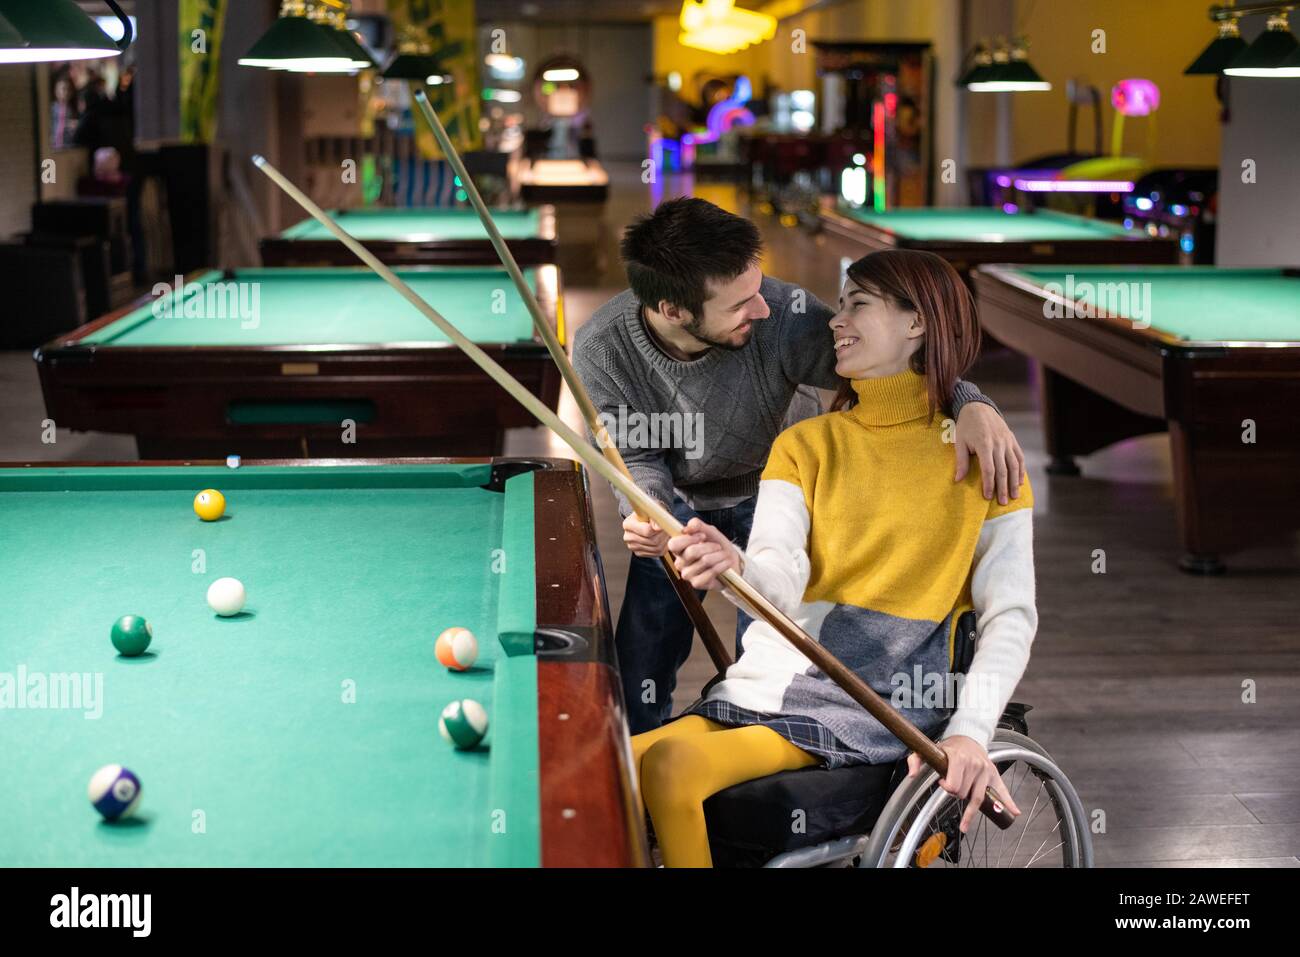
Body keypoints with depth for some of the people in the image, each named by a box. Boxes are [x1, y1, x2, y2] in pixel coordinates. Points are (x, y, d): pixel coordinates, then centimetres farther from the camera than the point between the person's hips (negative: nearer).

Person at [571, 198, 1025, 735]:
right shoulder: (600, 354, -31)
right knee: (640, 659, 9)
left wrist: (971, 404, -48)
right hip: (678, 502, 1)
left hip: (775, 493, -1)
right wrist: (644, 513, -39)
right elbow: (638, 458, -17)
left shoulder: (783, 317, -39)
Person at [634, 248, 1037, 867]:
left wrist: (969, 732, -18)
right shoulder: (805, 443, 14)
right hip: (773, 673, 4)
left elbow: (1010, 615, -2)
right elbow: (782, 576, -4)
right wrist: (735, 567, -29)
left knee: (670, 768, -26)